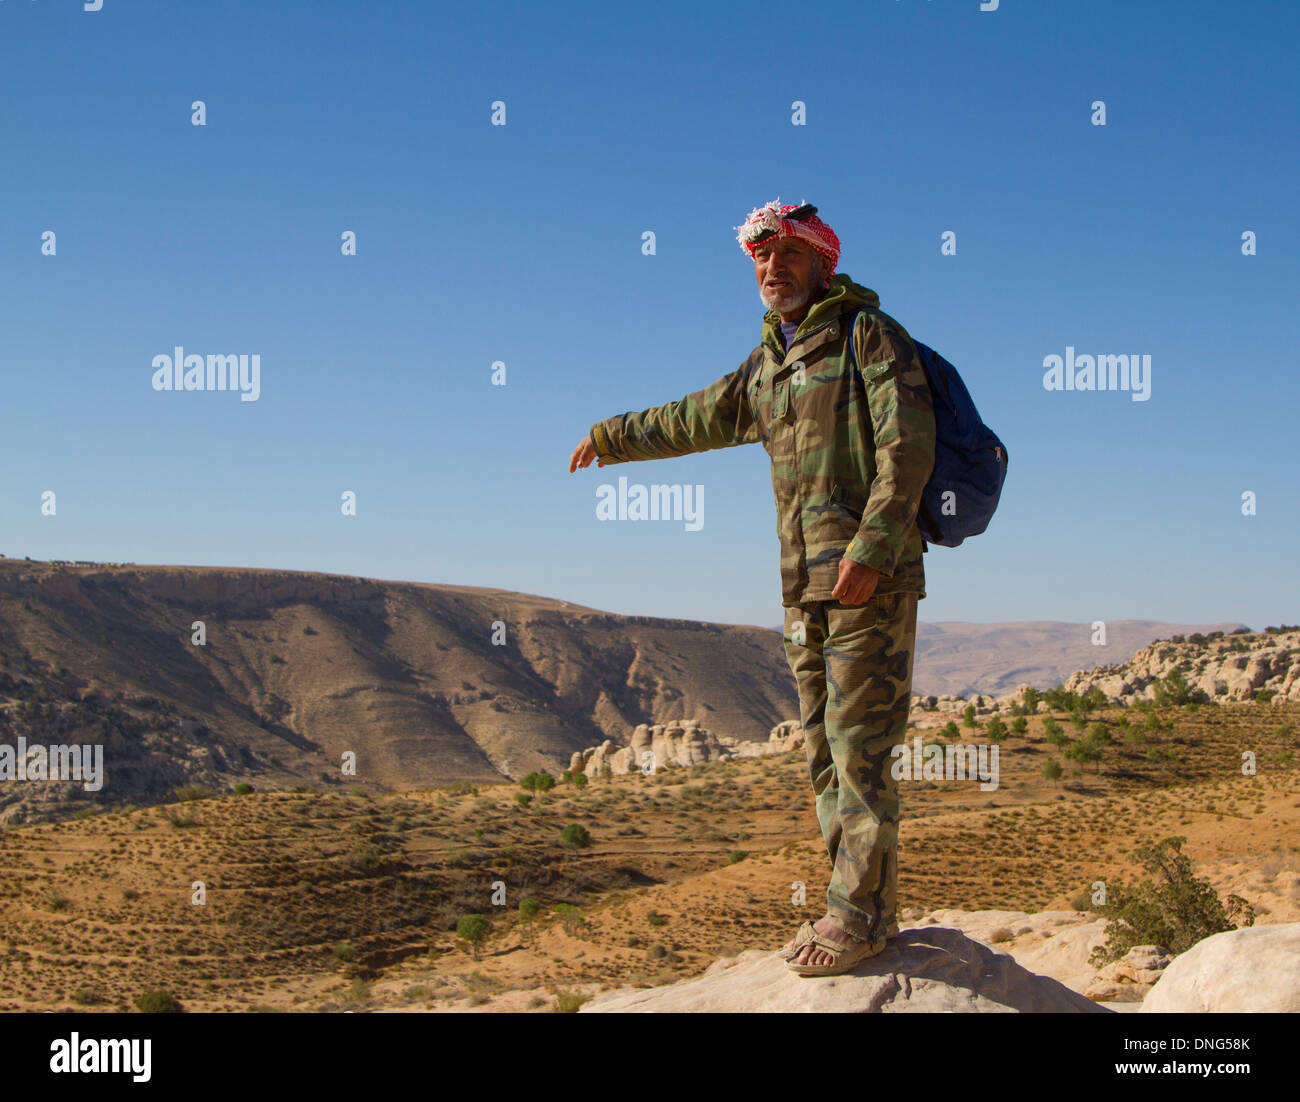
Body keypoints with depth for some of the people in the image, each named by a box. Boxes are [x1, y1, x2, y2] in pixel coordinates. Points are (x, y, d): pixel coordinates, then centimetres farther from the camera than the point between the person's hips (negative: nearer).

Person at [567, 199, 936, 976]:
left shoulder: (869, 333, -3)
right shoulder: (766, 368, 18)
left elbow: (909, 446, -14)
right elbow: (692, 422, 34)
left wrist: (871, 548, -22)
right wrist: (610, 438, 46)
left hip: (874, 576, -7)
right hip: (807, 586, 8)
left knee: (861, 746, -8)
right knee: (826, 750, 8)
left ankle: (860, 914, -2)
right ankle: (861, 907, 15)